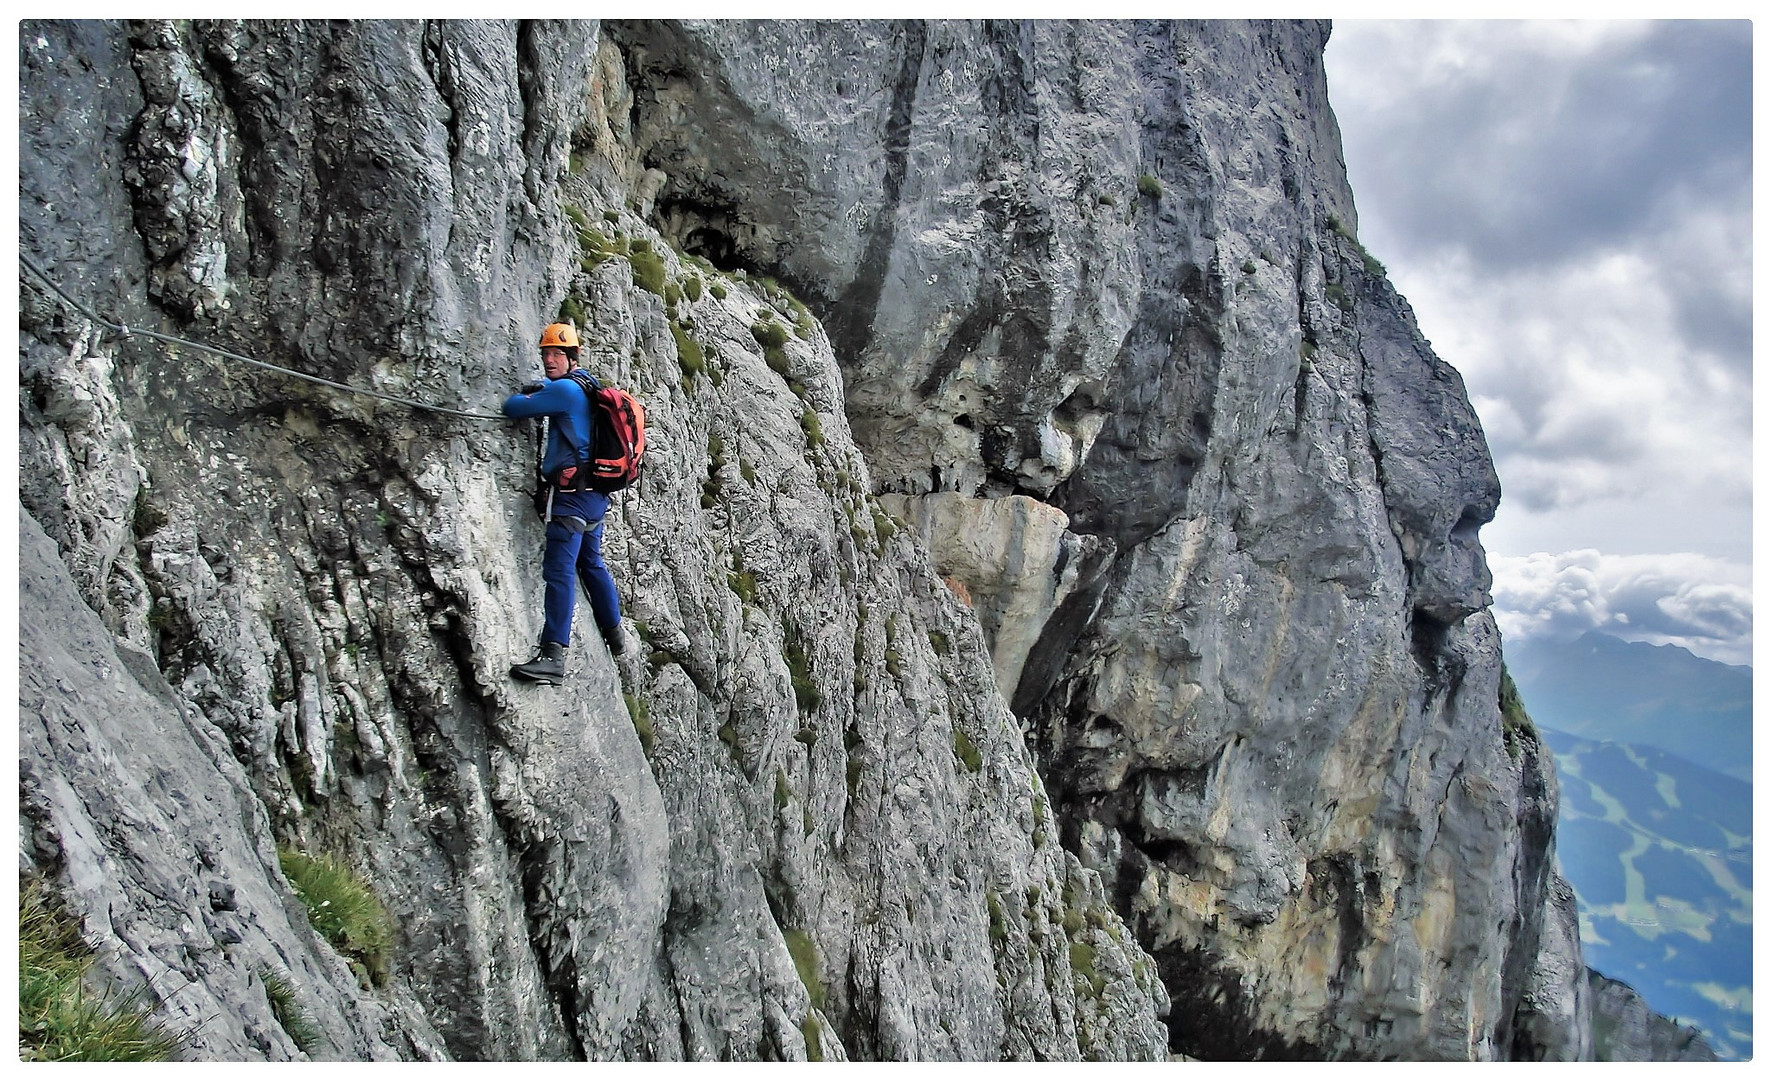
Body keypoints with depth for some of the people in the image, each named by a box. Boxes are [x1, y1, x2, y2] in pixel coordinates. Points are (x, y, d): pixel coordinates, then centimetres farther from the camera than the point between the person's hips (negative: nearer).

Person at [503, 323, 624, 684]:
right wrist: (538, 387, 26)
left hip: (572, 493, -10)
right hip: (595, 494, 10)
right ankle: (614, 636, 38)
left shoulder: (565, 389, -11)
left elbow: (512, 408, -7)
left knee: (559, 570, -18)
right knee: (592, 564, 24)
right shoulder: (588, 385, 18)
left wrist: (520, 396, 14)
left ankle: (552, 655, -27)